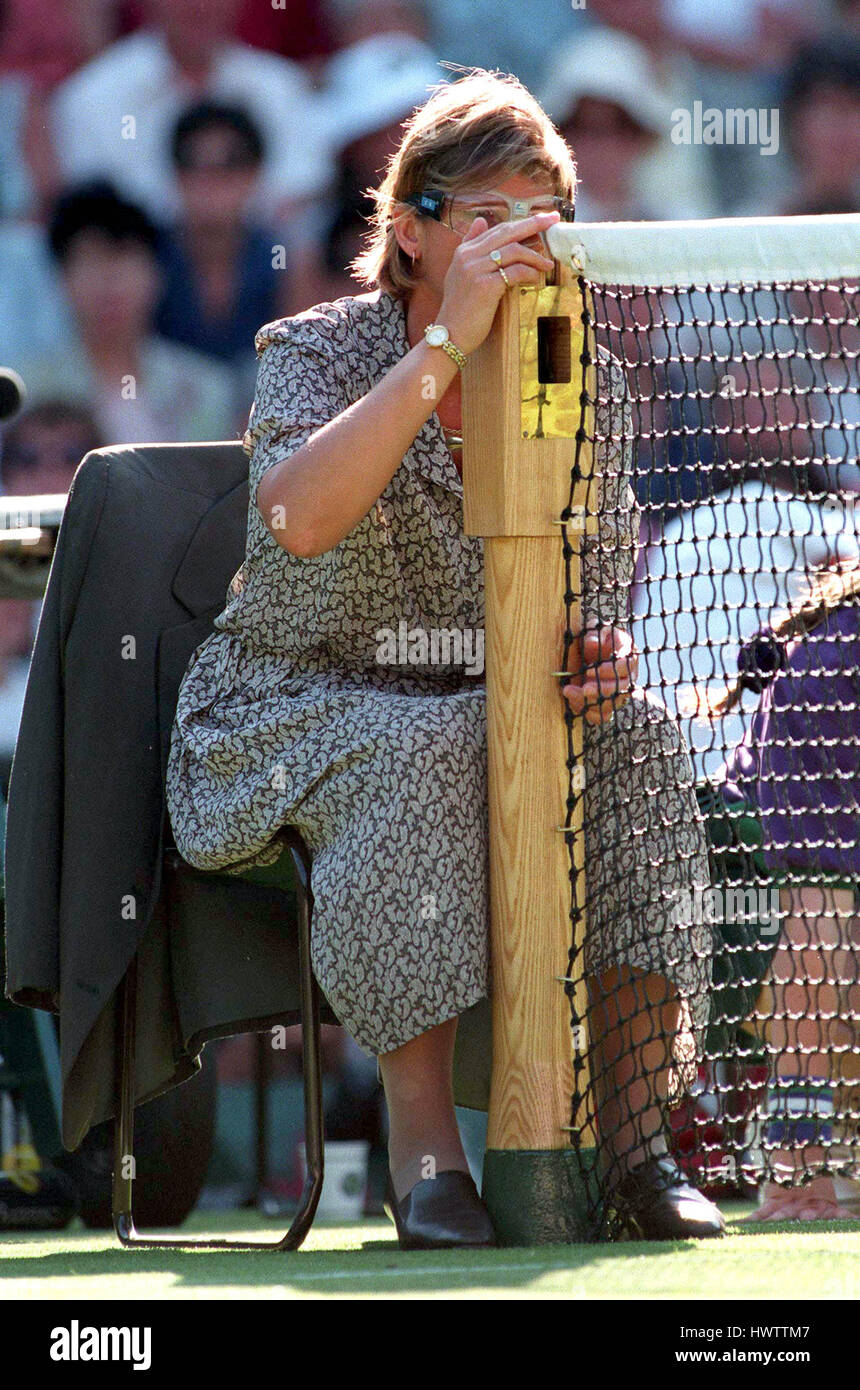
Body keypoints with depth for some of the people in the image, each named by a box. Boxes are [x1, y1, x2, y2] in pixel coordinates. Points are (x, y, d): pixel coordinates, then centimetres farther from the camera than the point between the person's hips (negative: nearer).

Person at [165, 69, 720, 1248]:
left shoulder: (579, 379, 2)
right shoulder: (317, 352, -11)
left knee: (639, 743, -26)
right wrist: (446, 344, -38)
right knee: (424, 754, -37)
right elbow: (298, 519, -33)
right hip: (294, 708, -4)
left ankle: (637, 1139, -26)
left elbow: (601, 587, 7)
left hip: (493, 708, 4)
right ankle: (422, 1147, -35)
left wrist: (605, 660, -19)